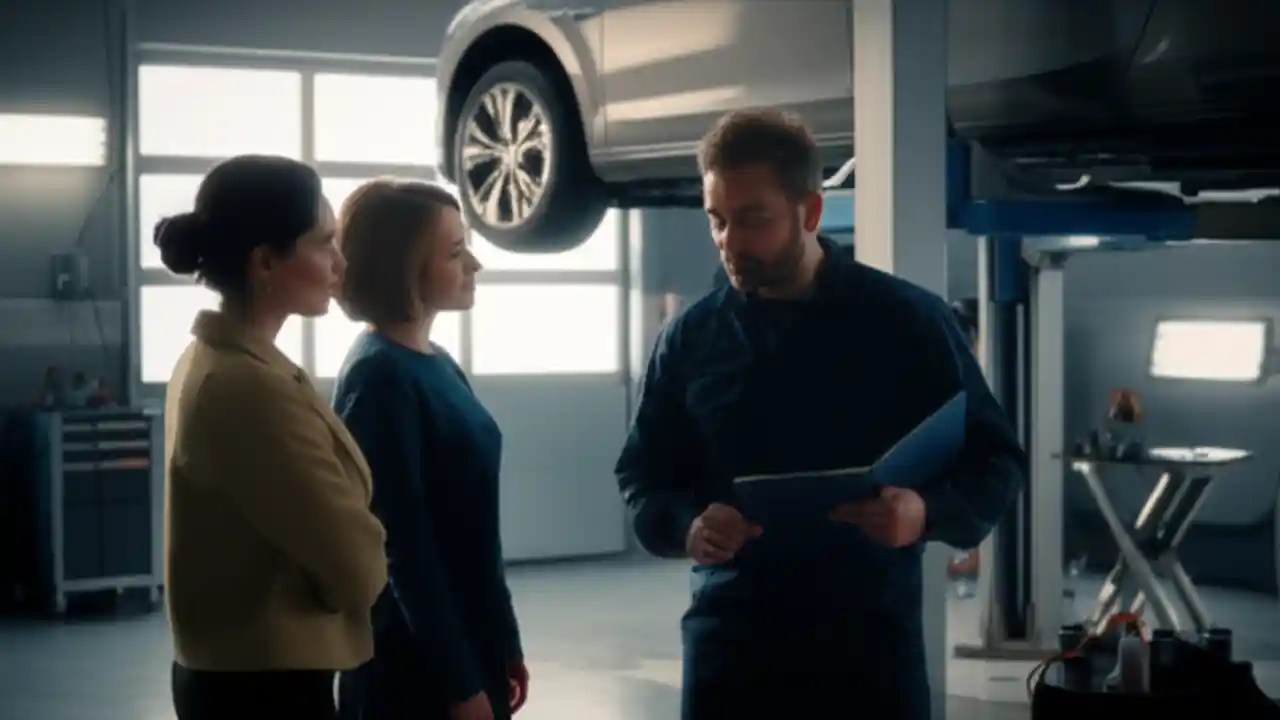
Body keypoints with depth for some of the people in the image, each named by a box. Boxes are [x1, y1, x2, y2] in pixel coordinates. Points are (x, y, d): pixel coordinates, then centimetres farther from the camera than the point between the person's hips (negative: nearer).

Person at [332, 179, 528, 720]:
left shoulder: (438, 365, 11)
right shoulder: (380, 377, -16)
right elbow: (403, 545, -18)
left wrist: (504, 648, 16)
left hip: (468, 648, 9)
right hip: (414, 665, -9)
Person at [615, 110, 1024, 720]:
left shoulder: (907, 320, 0)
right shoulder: (689, 339, 7)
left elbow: (994, 462, 2)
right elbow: (642, 473, 13)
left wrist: (930, 513, -20)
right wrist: (684, 525, -10)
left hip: (870, 646, -2)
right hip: (731, 649, 2)